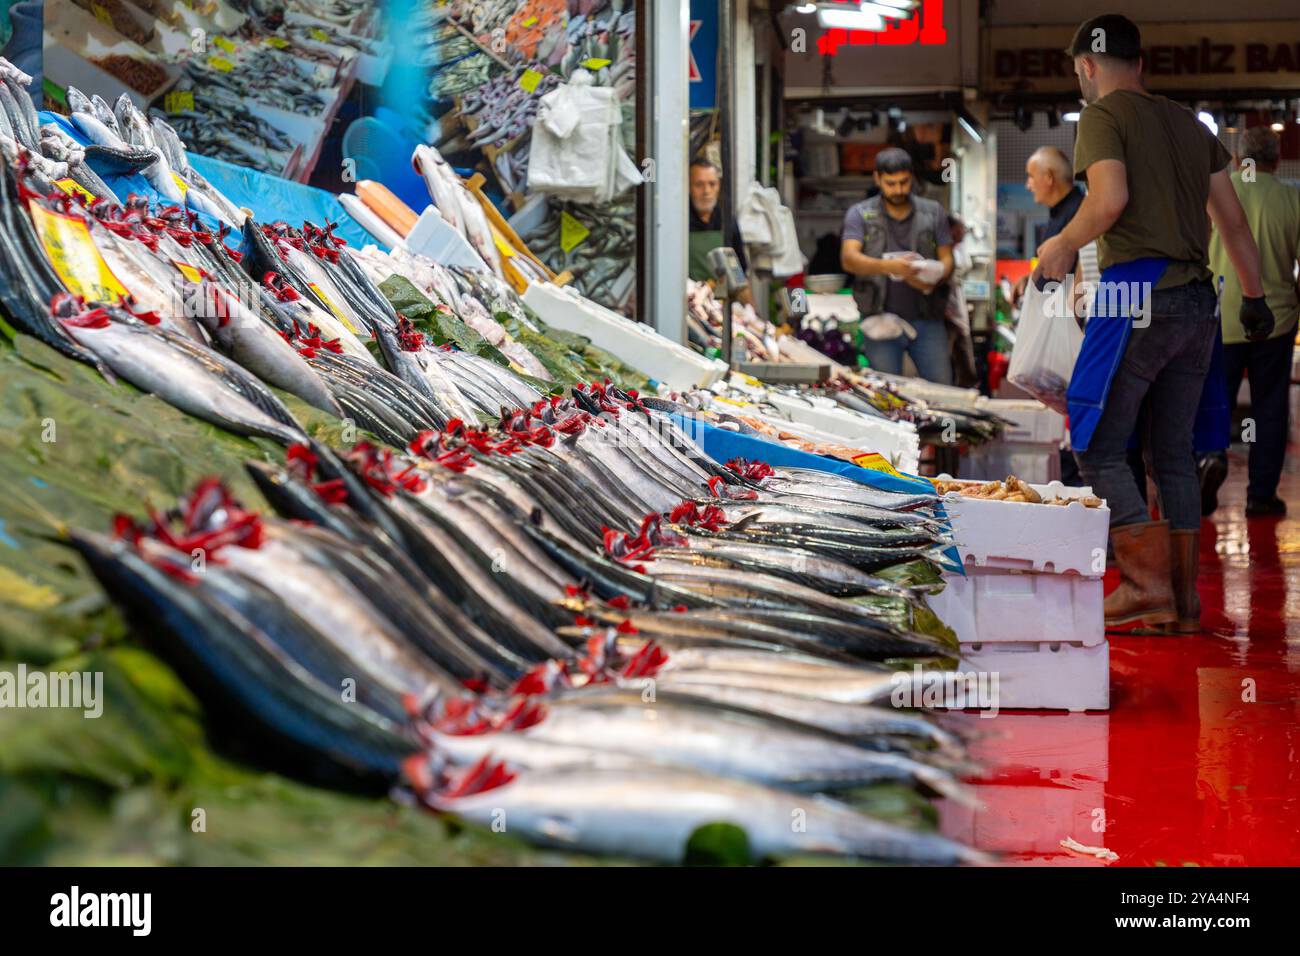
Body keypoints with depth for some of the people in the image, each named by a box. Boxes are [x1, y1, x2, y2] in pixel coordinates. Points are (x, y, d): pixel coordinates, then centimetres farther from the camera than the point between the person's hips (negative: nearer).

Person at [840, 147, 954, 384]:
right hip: (881, 319, -1)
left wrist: (934, 279, -18)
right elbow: (848, 259, -11)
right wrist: (888, 266, -29)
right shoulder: (860, 215, 3)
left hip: (927, 319, 1)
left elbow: (946, 258, 7)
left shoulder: (933, 212, 9)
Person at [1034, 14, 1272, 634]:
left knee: (1097, 449, 0)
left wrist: (1064, 245, -1)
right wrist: (1254, 297, 25)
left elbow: (1110, 197, -18)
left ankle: (1148, 583, -10)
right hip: (1196, 302, 7)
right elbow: (1232, 219, 18)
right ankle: (1184, 604, 12)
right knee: (1173, 452, 12)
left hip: (1136, 297, -7)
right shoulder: (1190, 124, 19)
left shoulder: (1103, 117, -2)